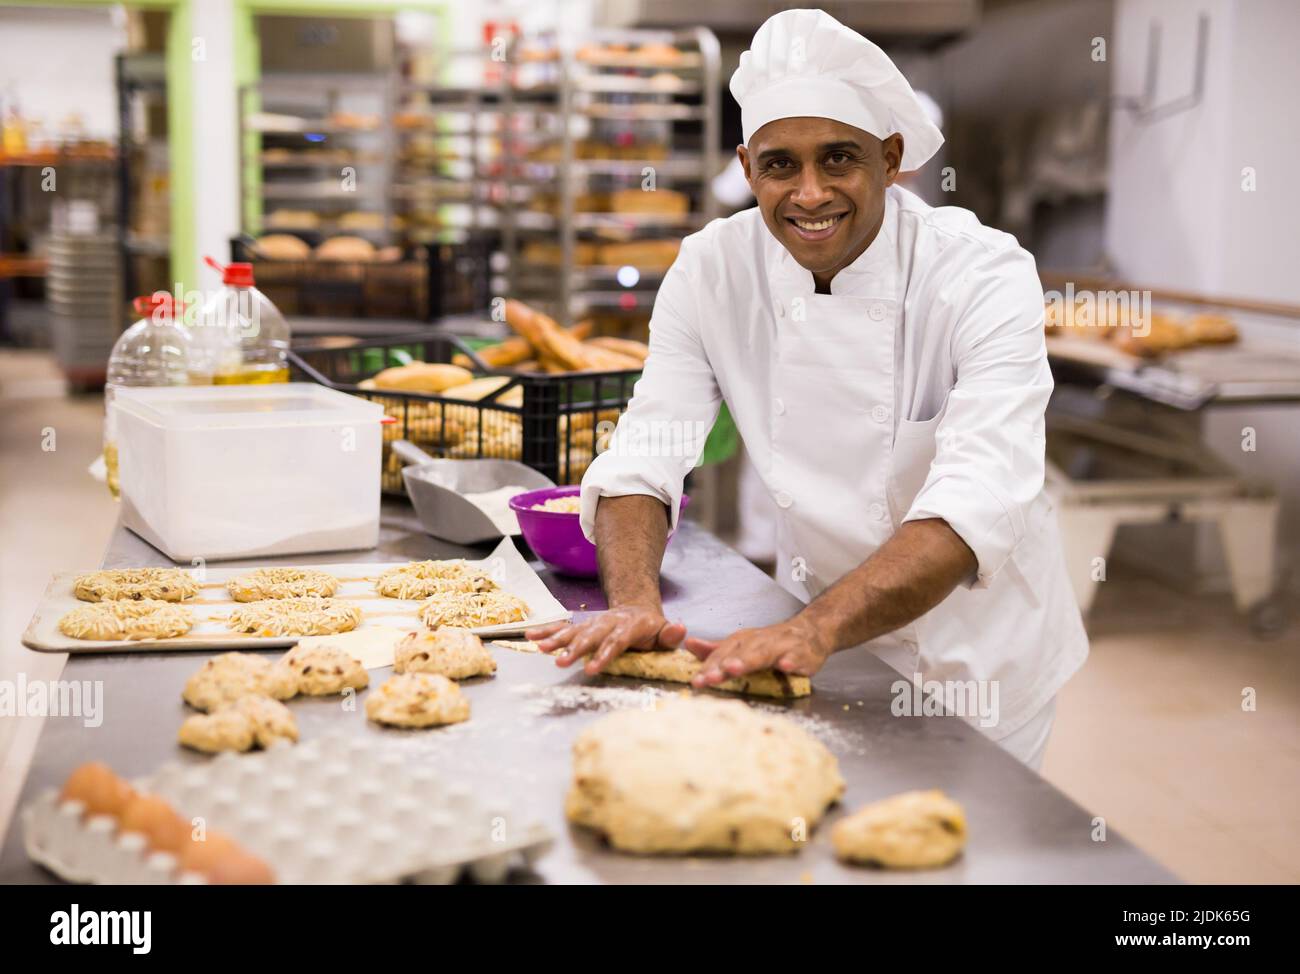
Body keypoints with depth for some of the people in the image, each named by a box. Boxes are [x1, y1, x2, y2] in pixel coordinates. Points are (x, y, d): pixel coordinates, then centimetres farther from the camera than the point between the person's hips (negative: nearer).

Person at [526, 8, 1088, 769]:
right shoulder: (712, 270, -12)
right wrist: (636, 601, -36)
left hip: (975, 651, -3)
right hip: (823, 628, 3)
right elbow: (645, 456, -16)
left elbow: (977, 504, -36)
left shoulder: (986, 276, -24)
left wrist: (818, 627, -50)